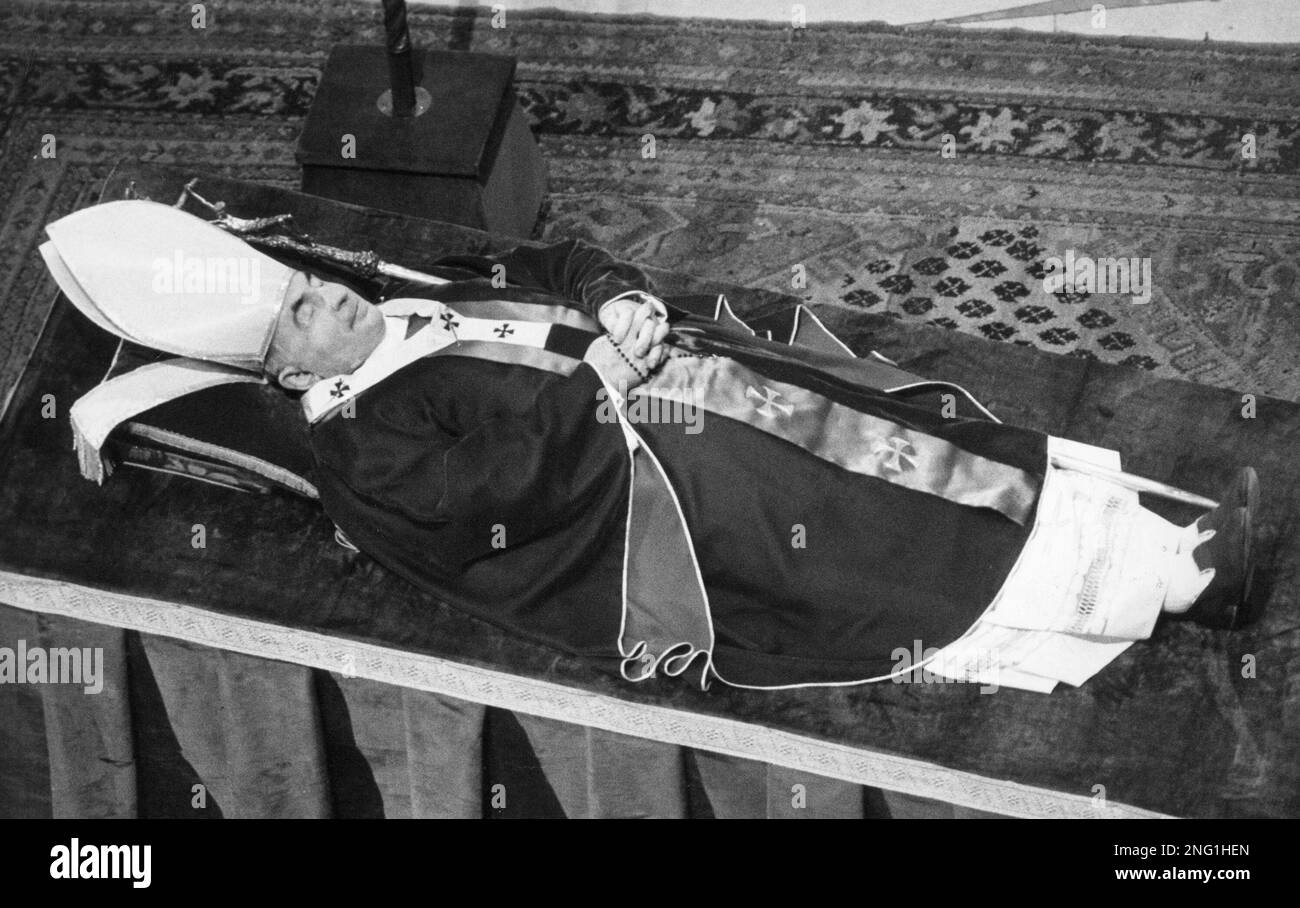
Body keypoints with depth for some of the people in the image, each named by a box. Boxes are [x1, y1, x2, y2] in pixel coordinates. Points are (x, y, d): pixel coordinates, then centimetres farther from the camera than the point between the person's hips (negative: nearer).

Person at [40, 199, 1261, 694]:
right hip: (654, 485, -8)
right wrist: (601, 377, -16)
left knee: (919, 449, 0)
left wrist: (626, 302, -3)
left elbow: (561, 271, 17)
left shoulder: (404, 304, 14)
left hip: (662, 386, 8)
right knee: (925, 556, -10)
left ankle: (1179, 561, 5)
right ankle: (1177, 585, -1)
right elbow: (510, 479, -22)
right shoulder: (360, 451, -10)